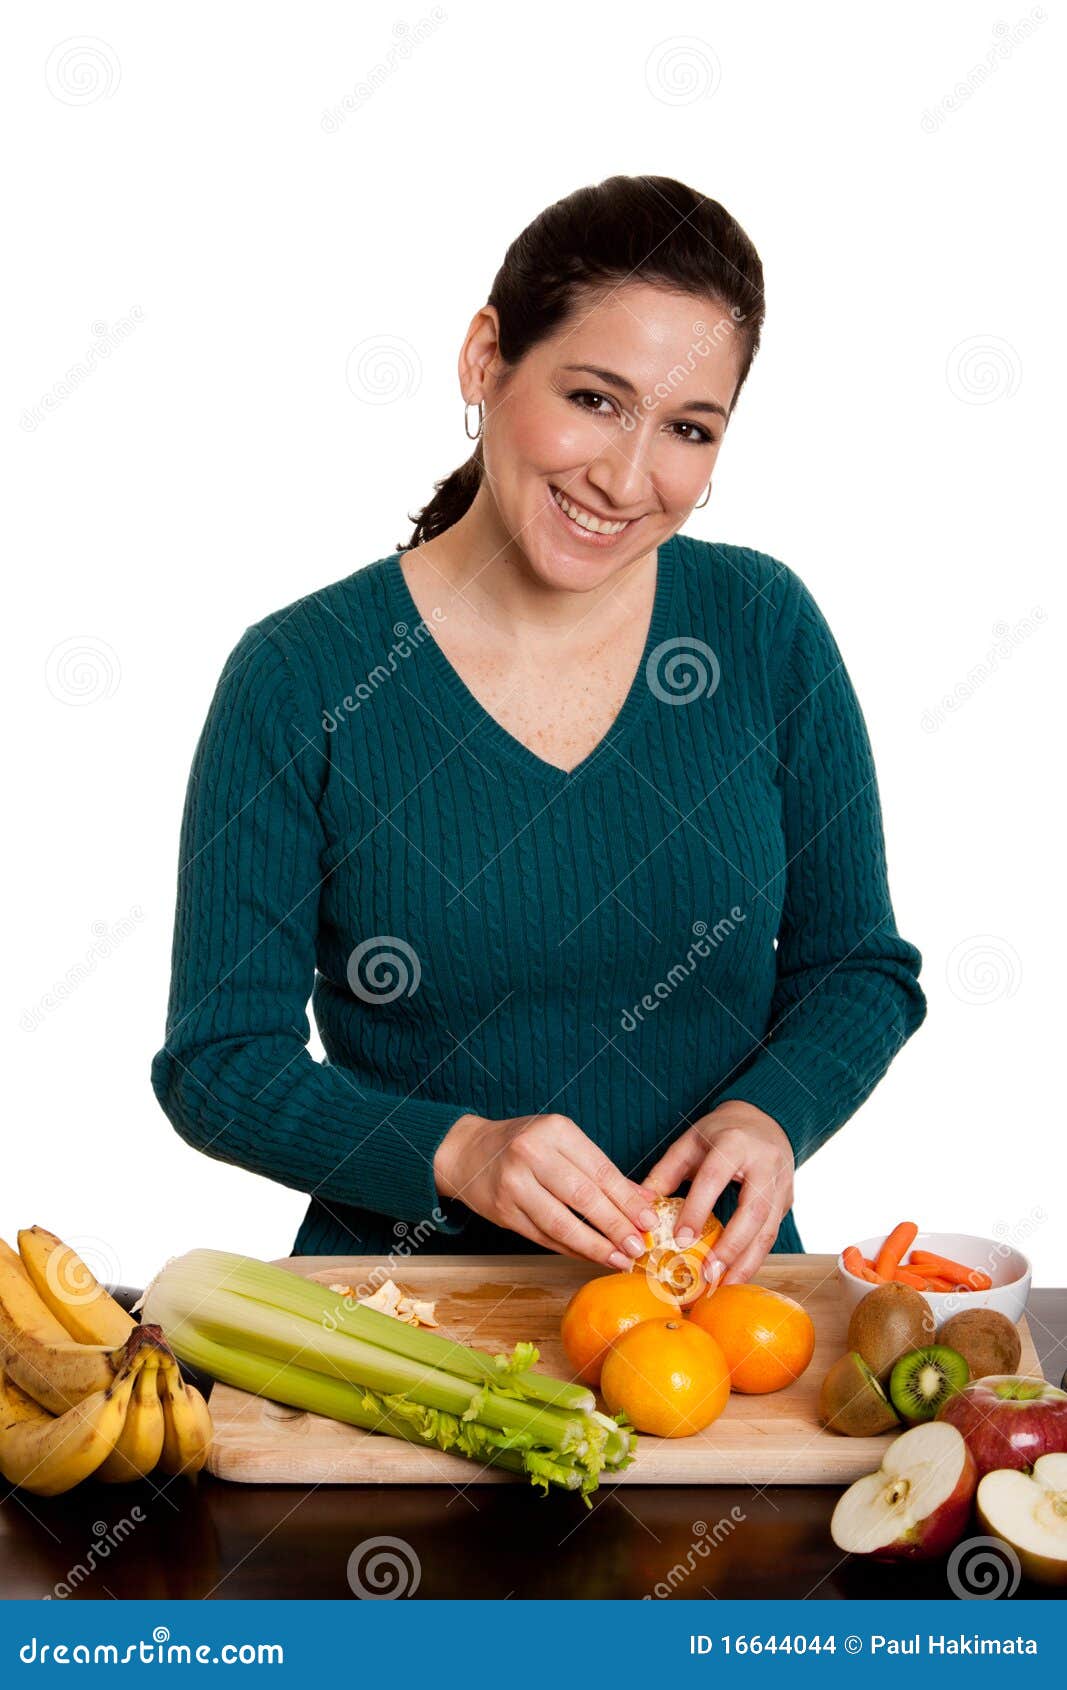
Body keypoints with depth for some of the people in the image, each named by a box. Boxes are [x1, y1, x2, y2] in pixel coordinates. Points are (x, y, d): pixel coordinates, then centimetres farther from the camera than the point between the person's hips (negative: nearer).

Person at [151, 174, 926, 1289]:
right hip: (402, 1301, -1)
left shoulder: (766, 630, 0)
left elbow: (859, 967, 9)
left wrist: (770, 1115, -11)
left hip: (714, 1281, 2)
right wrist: (459, 1151, -20)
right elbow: (216, 1061, -5)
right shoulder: (299, 679, -8)